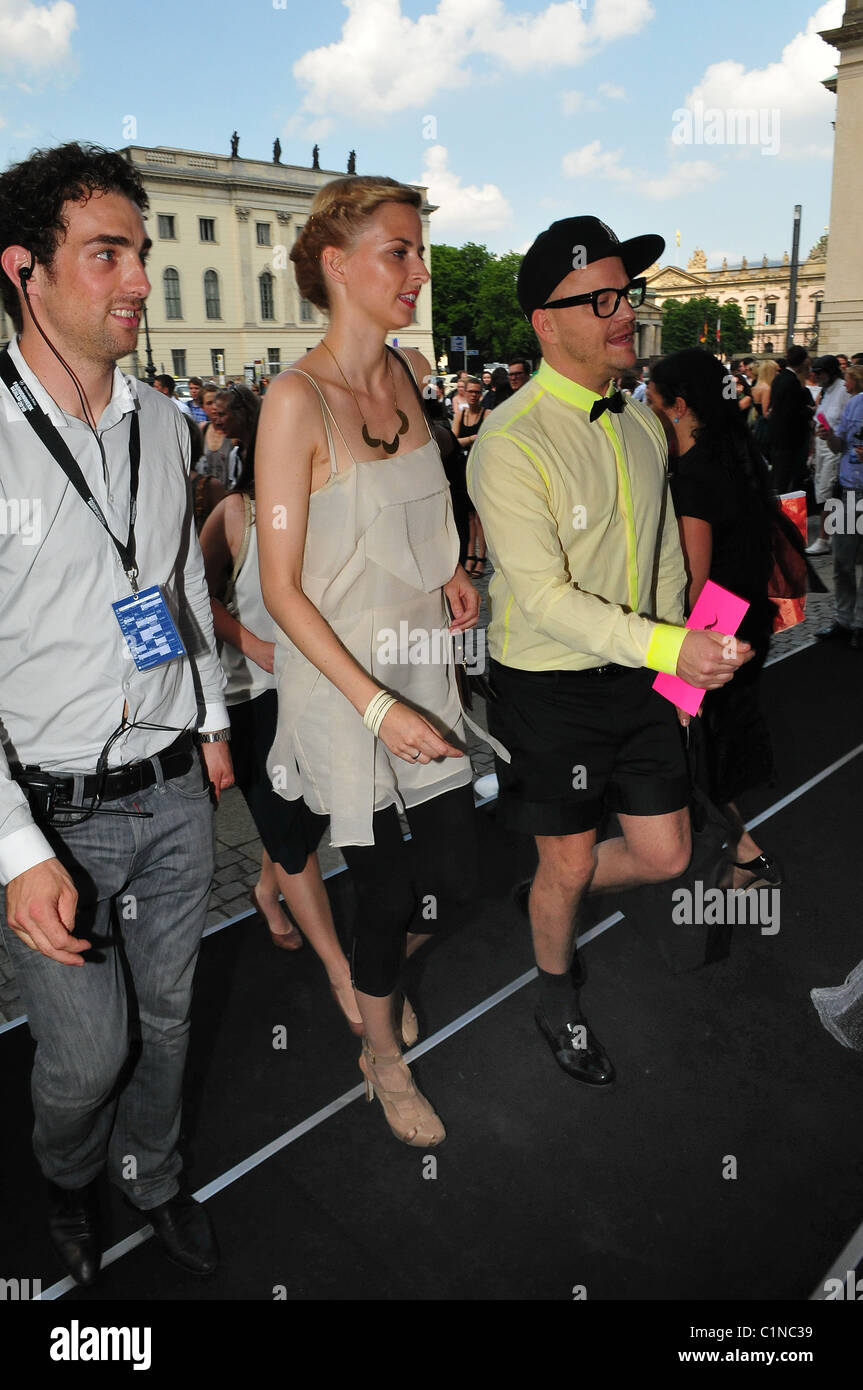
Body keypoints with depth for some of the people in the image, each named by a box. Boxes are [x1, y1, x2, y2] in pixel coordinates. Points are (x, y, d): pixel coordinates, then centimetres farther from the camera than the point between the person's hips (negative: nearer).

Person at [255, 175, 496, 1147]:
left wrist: (448, 565, 6)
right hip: (341, 677, -6)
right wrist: (377, 707, -22)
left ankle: (376, 971, 46)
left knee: (453, 884, 9)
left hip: (423, 660, 6)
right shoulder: (296, 399, -16)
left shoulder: (412, 373, 6)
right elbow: (280, 586, -16)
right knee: (384, 886, 8)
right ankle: (383, 1058, 39)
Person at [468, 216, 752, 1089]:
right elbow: (544, 597, -25)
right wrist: (669, 647, -32)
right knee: (568, 862, 11)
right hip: (550, 685, -6)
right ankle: (556, 1000, 40)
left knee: (665, 857, 11)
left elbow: (666, 560, 13)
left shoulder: (642, 426, 5)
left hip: (643, 676, 6)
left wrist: (681, 666, 12)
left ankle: (552, 896, 42)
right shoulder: (512, 442, -19)